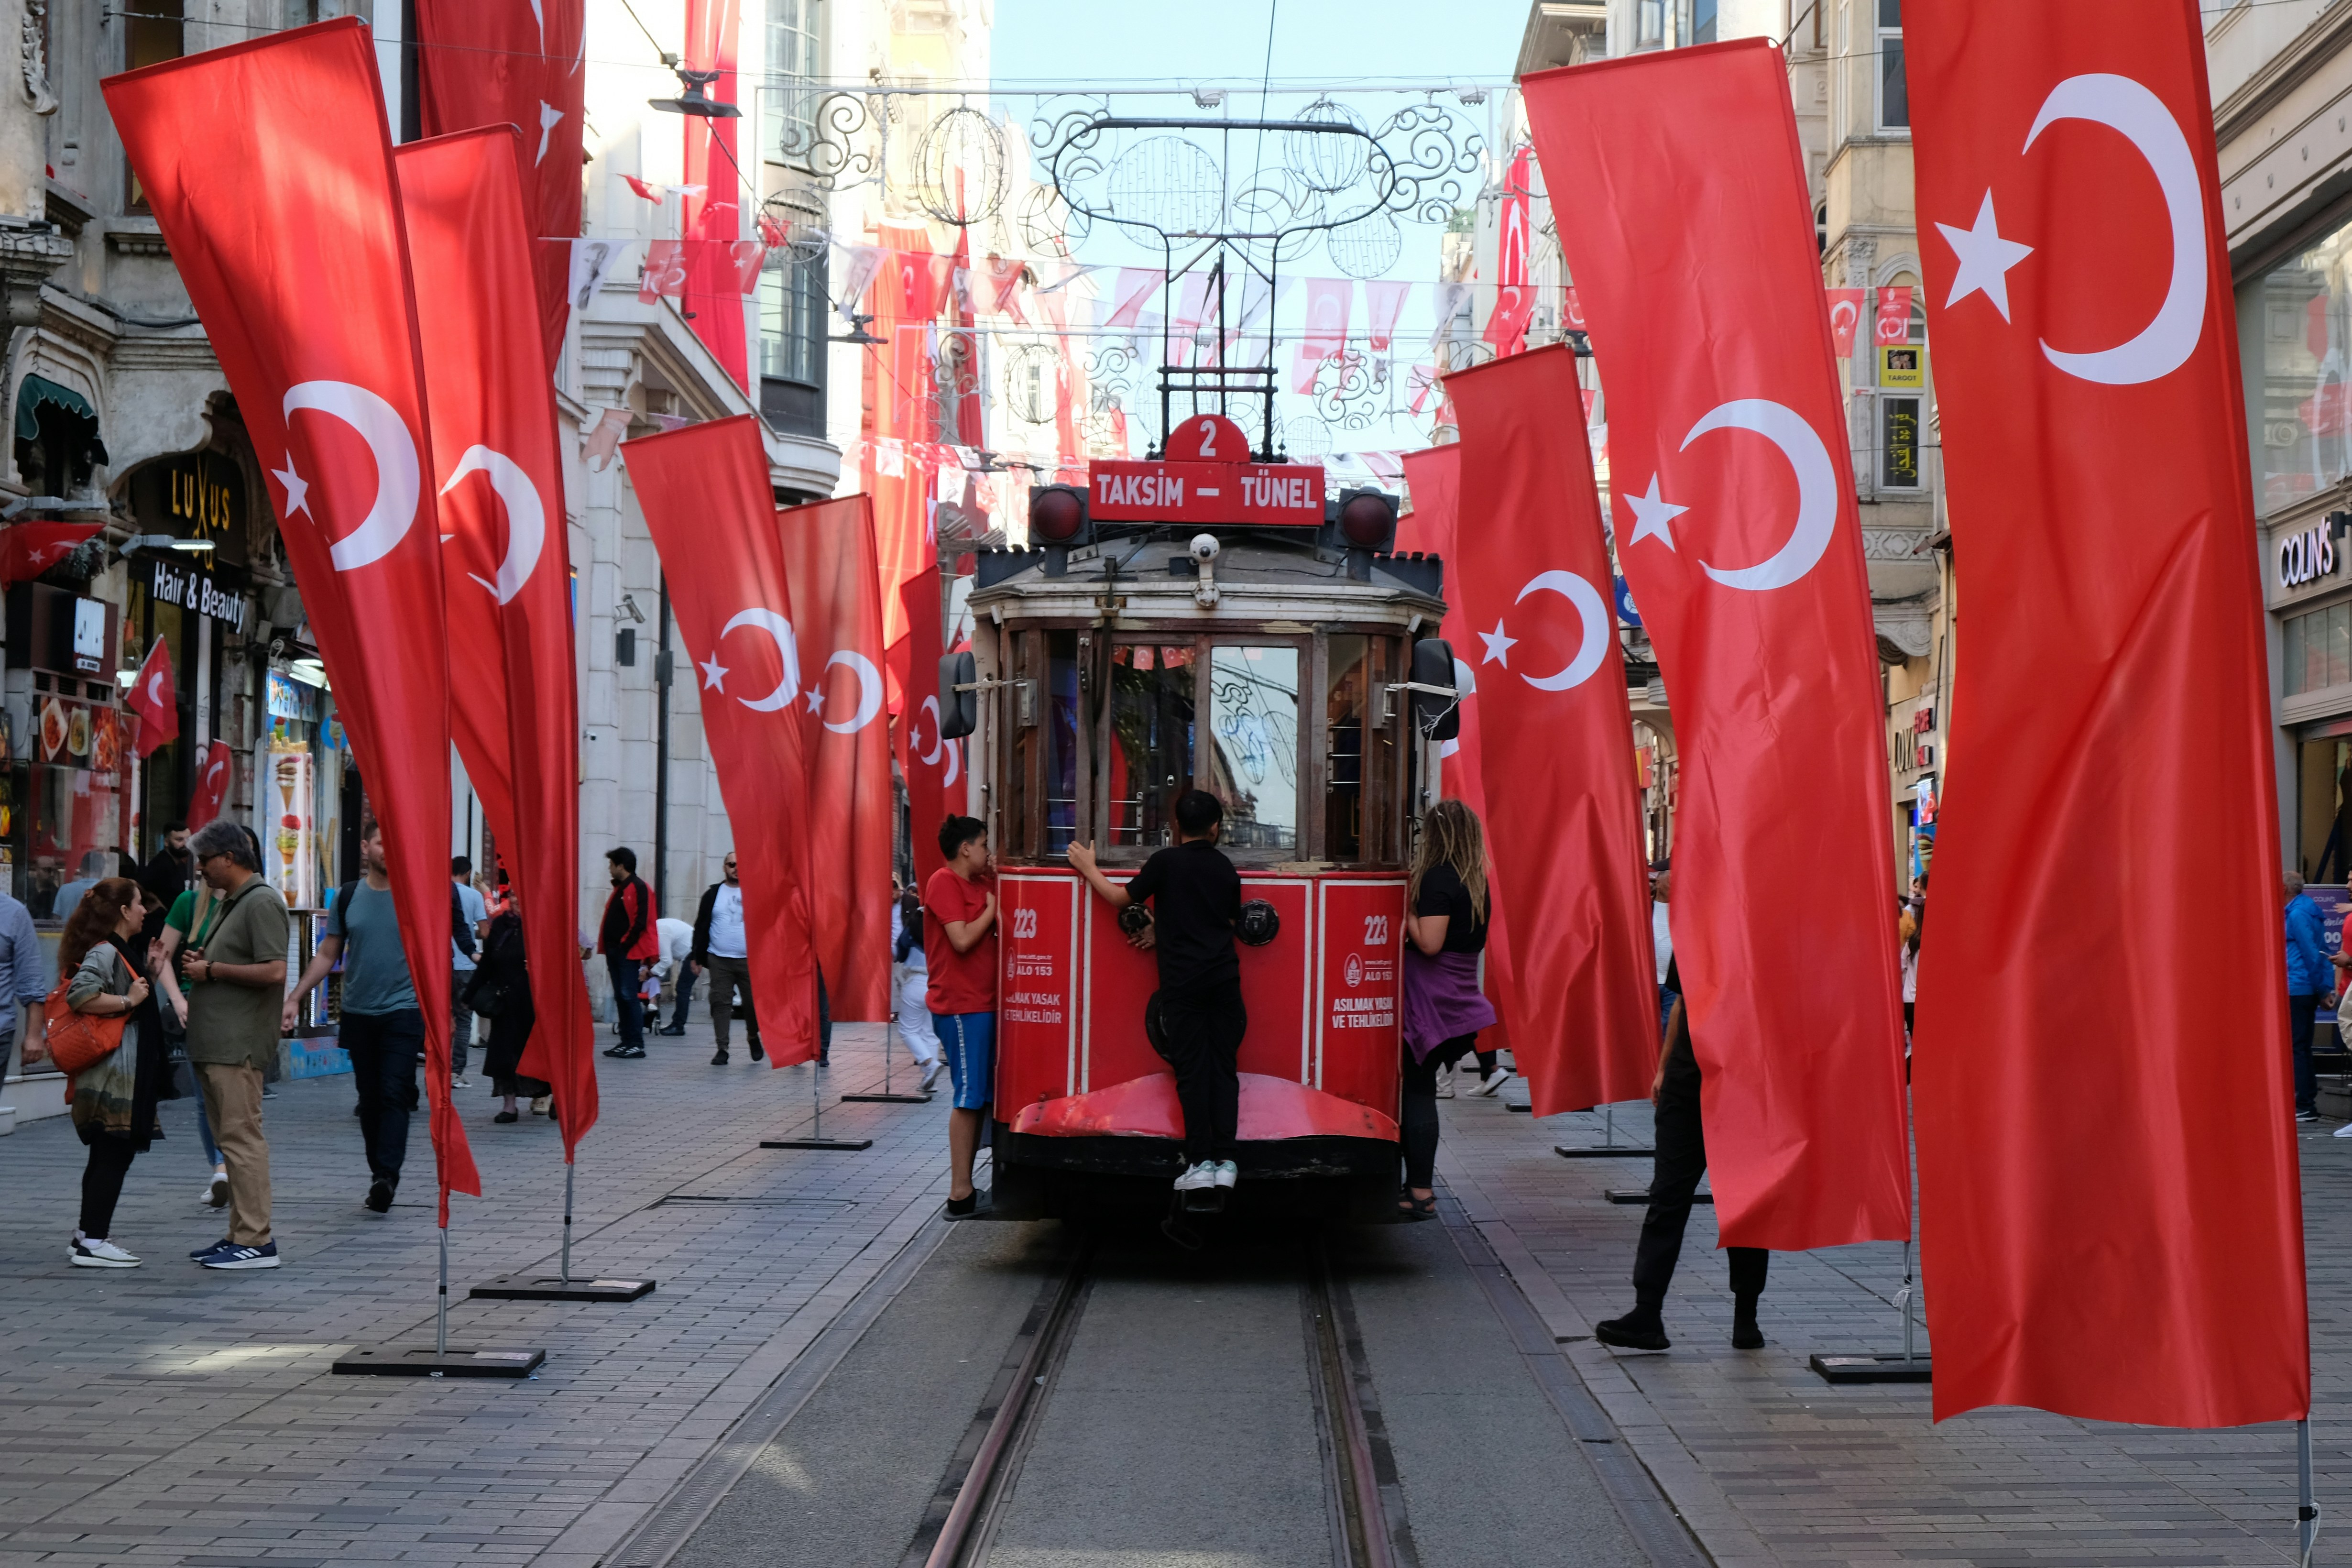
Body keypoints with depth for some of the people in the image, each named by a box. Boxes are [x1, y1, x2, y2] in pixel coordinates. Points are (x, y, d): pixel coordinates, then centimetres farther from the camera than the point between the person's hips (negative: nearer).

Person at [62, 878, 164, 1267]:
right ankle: (92, 1242, -8)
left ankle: (89, 1238, 19)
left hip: (126, 1075, 11)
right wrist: (128, 1001, -20)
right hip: (114, 1076, -11)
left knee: (108, 1158, 14)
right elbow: (80, 994, -27)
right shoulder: (104, 952, -14)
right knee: (112, 1156, -8)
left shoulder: (119, 951, 19)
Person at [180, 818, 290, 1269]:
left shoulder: (262, 903, -11)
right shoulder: (229, 903, 20)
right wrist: (200, 962, 10)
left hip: (238, 1045, -10)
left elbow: (275, 972, -21)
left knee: (242, 1138, -11)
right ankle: (241, 1233, 15)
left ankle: (256, 1240, -11)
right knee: (231, 1139, 11)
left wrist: (212, 970, -13)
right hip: (216, 1043, 10)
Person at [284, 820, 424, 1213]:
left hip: (404, 1009, -4)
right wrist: (294, 998, 5)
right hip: (358, 1013, 4)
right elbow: (327, 955, 13)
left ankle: (387, 1175, -21)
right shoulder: (348, 896, 7)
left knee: (395, 1094, -14)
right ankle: (379, 1174, 17)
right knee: (370, 1097, 9)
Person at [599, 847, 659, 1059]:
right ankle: (626, 1042, 11)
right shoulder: (619, 889, 19)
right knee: (621, 997, 8)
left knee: (628, 996, -11)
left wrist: (626, 945, -16)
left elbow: (641, 922, -17)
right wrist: (608, 947, 12)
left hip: (628, 952, -9)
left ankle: (637, 1045, -9)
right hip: (614, 951, 9)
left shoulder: (639, 889, -9)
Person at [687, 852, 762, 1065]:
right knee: (720, 1003, -3)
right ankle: (722, 1049, 1)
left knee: (753, 1003, 2)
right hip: (719, 960, 0)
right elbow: (701, 926, 10)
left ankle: (753, 1037, 29)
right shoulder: (713, 894, 9)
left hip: (750, 960, 0)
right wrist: (696, 956, 4)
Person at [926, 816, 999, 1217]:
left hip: (982, 1003, 9)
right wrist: (992, 908, -8)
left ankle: (966, 1187, 18)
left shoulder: (979, 883, 16)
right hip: (960, 1006, -9)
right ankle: (960, 1195, -7)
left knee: (981, 1097, 12)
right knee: (969, 1098, -9)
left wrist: (998, 881, 5)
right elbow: (962, 940, -20)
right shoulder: (945, 883, -11)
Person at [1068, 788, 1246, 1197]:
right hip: (1224, 979, 3)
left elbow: (1121, 898, 2)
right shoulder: (1225, 868, 8)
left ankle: (1200, 1162, -1)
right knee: (1223, 1068, 5)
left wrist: (1089, 869, 17)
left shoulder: (1167, 861, -5)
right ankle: (1224, 1160, 3)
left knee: (1192, 1071, -1)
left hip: (1183, 983, -3)